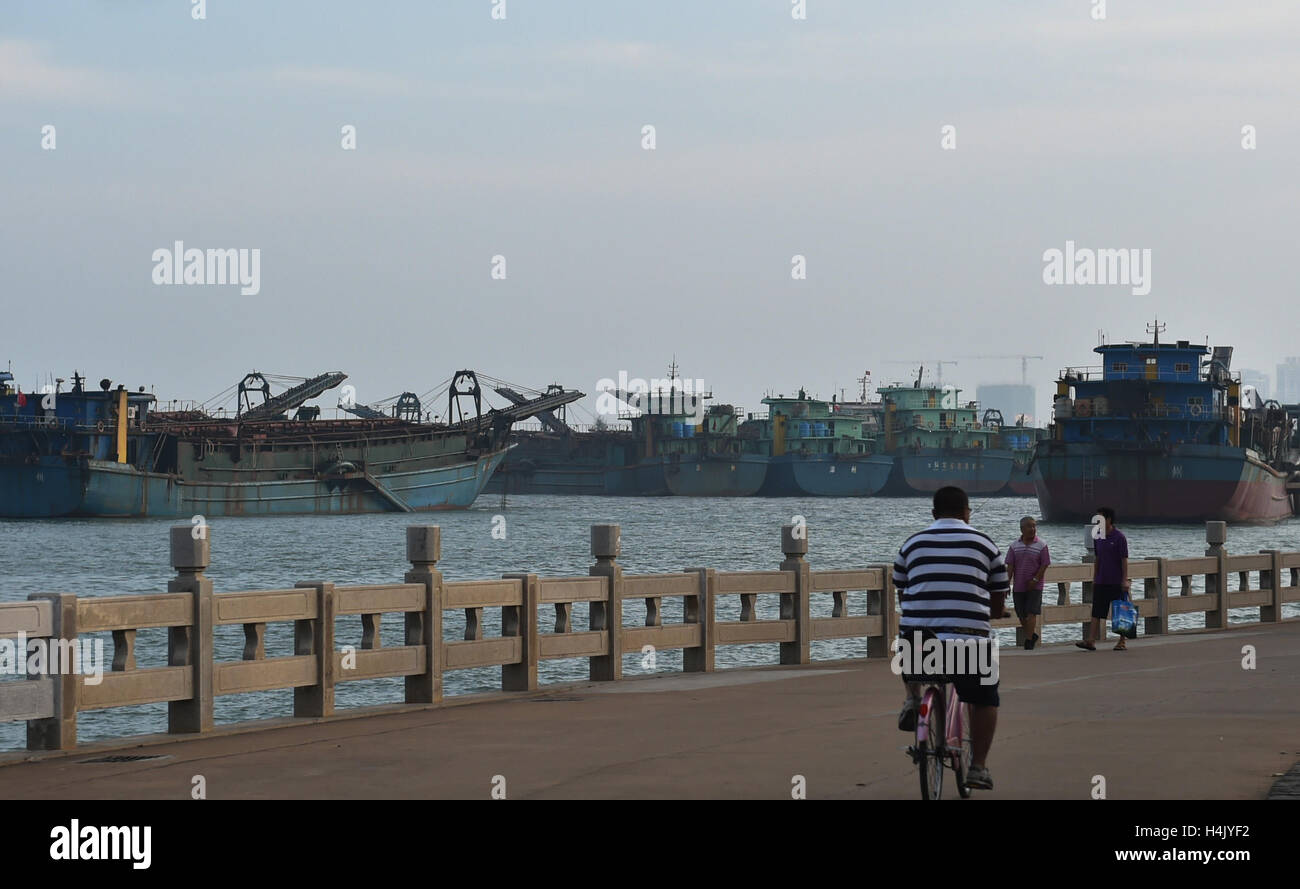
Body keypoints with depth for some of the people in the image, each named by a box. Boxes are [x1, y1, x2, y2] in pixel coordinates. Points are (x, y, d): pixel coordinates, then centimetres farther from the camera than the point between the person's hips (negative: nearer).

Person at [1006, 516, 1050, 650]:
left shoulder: (1041, 545, -3)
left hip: (1034, 587, -3)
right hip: (1018, 586, 3)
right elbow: (1010, 566, 2)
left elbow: (1044, 565, -5)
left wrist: (1035, 580, -13)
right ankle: (1032, 634, 29)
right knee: (1021, 615, 8)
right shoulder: (1014, 545, 4)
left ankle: (1029, 641, -8)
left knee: (1031, 613, -11)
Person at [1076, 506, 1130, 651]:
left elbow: (1124, 560, -10)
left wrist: (1125, 580, -14)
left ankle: (1123, 641, 12)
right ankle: (1091, 641, -7)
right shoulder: (1098, 538, 10)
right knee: (1096, 612, -2)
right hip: (1101, 582, 6)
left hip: (1117, 582, -6)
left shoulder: (1119, 537, -9)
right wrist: (1094, 578, 15)